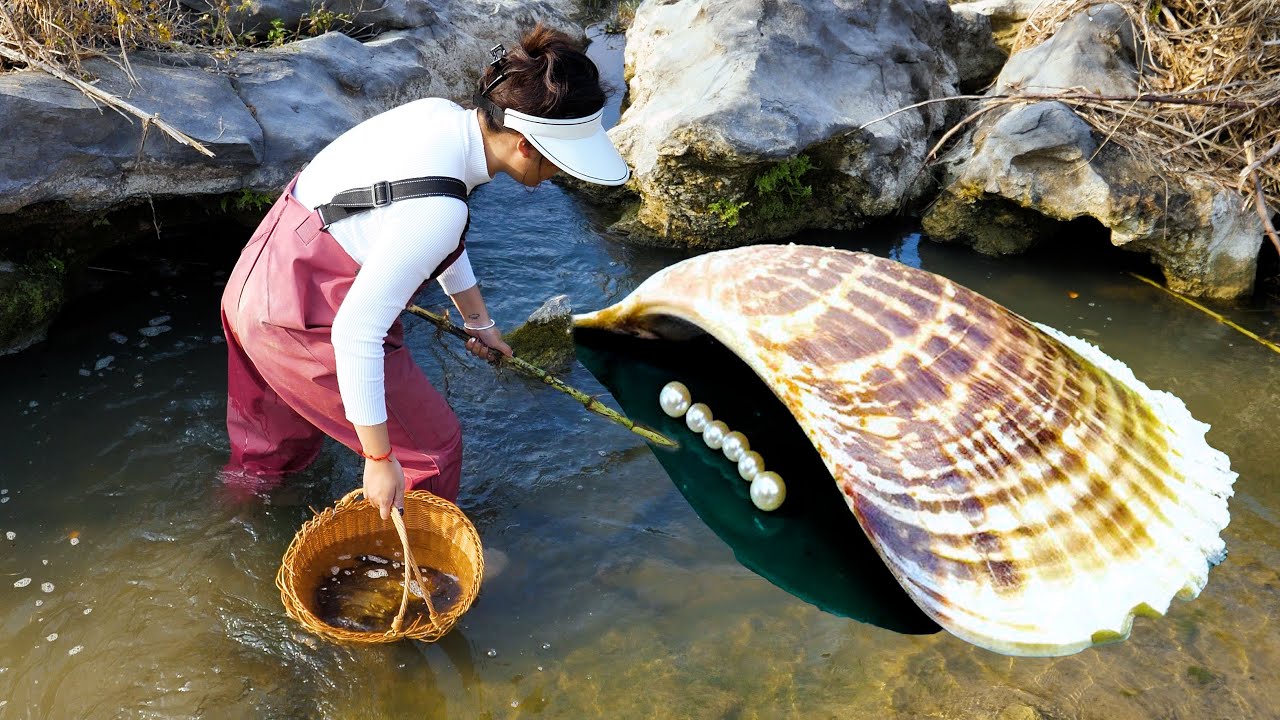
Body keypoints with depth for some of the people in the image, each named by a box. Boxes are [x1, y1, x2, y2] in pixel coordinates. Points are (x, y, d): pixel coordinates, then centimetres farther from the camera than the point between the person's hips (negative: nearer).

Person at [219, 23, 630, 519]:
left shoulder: (442, 116, -5)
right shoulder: (437, 210, -33)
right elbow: (356, 332, -31)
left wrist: (478, 318, 25)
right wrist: (379, 459, -22)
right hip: (303, 327, -8)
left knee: (276, 445, 32)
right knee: (429, 447, 9)